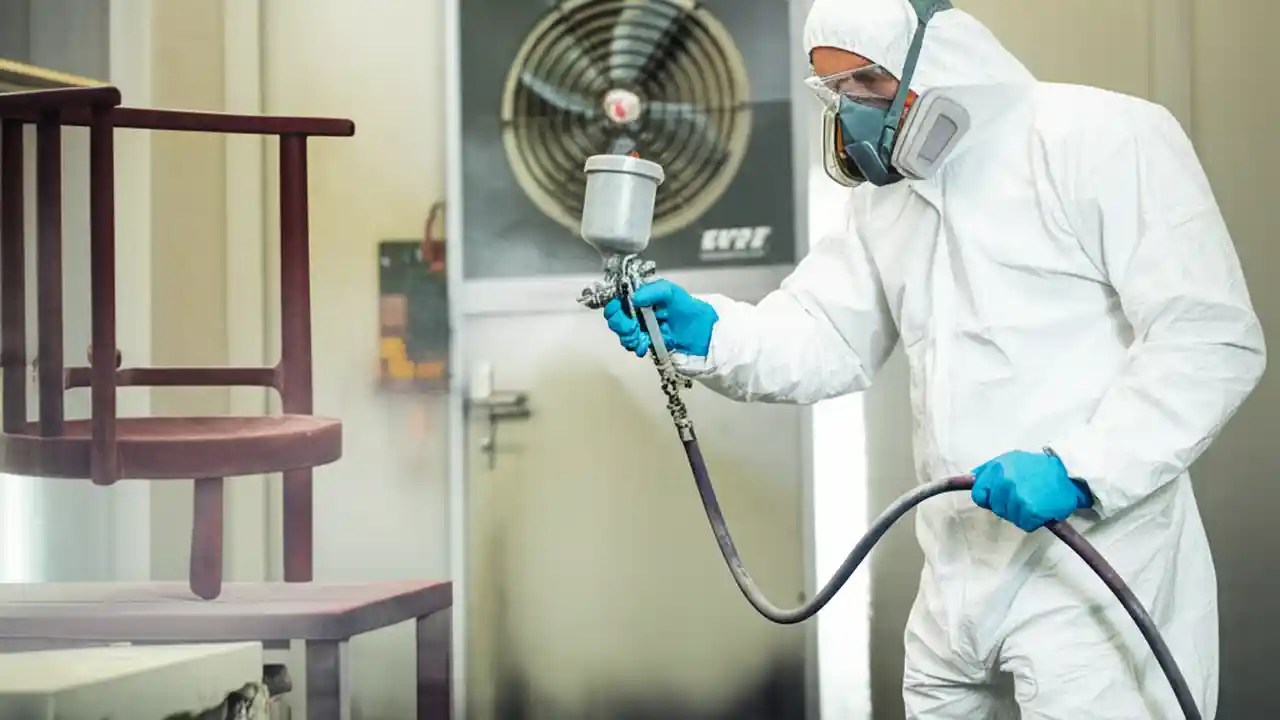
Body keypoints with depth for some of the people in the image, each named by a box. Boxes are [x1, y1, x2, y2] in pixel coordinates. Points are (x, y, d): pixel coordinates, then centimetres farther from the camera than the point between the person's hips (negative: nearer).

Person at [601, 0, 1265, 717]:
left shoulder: (1106, 140, -10)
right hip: (961, 574, 7)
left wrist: (1078, 471, -24)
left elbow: (1211, 339, -16)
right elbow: (826, 342, 13)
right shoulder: (885, 193, 15)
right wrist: (703, 331, -5)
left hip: (1095, 564, -7)